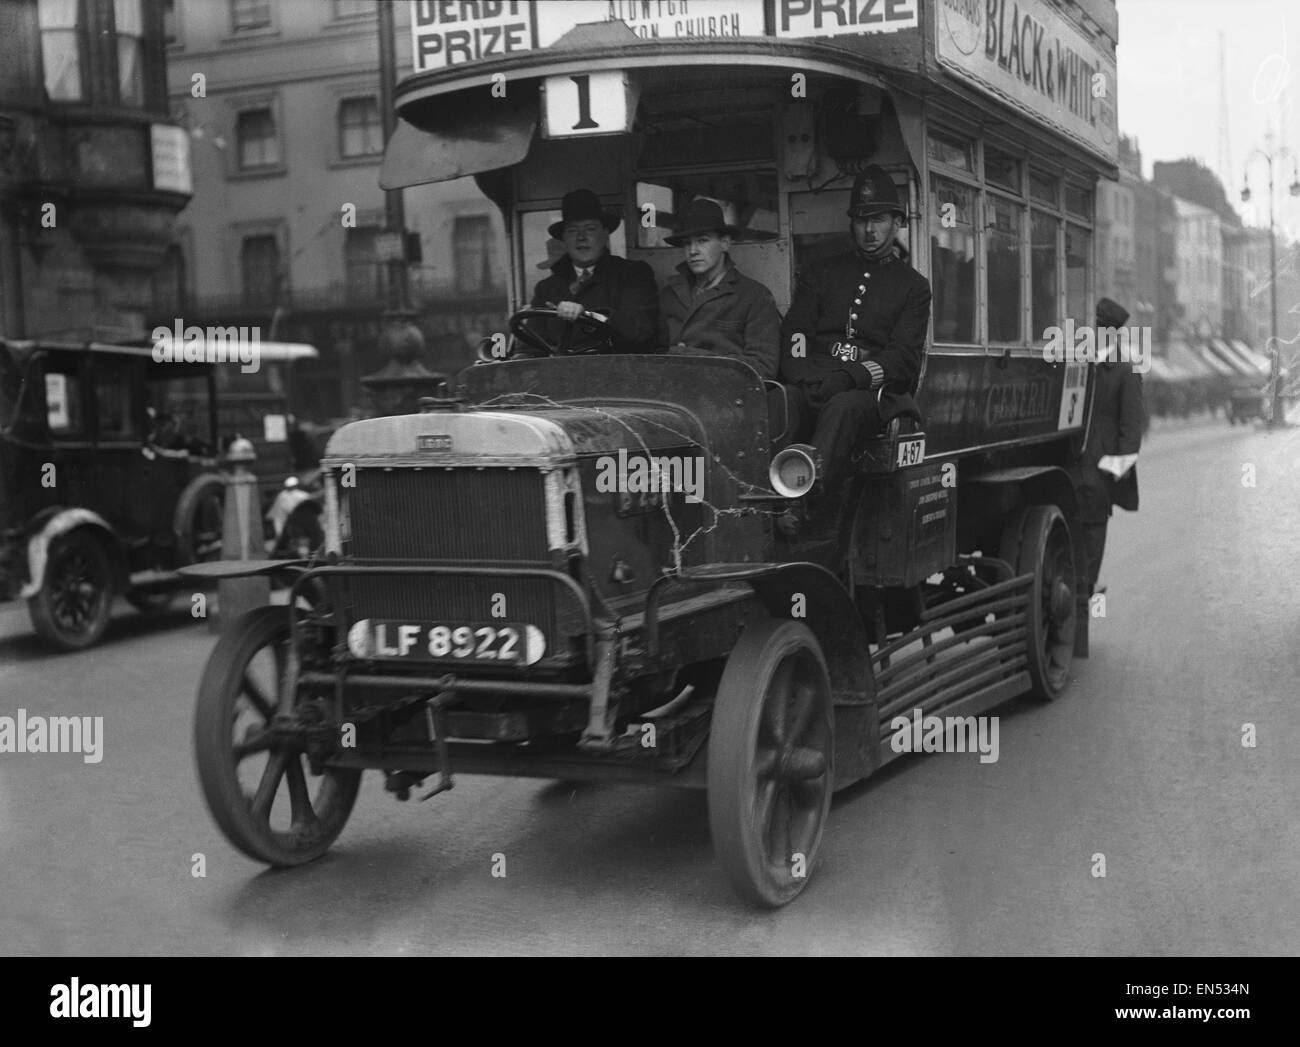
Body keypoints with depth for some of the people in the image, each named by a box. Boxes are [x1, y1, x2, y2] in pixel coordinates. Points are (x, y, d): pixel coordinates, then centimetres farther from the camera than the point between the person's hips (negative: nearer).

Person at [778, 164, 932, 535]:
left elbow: (903, 358, 1)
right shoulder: (821, 274, 24)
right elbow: (793, 334, 12)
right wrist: (807, 376, -11)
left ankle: (802, 506, -52)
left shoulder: (913, 286, 15)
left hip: (873, 392, -2)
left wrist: (848, 376, -16)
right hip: (813, 383, 2)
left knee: (843, 406, -39)